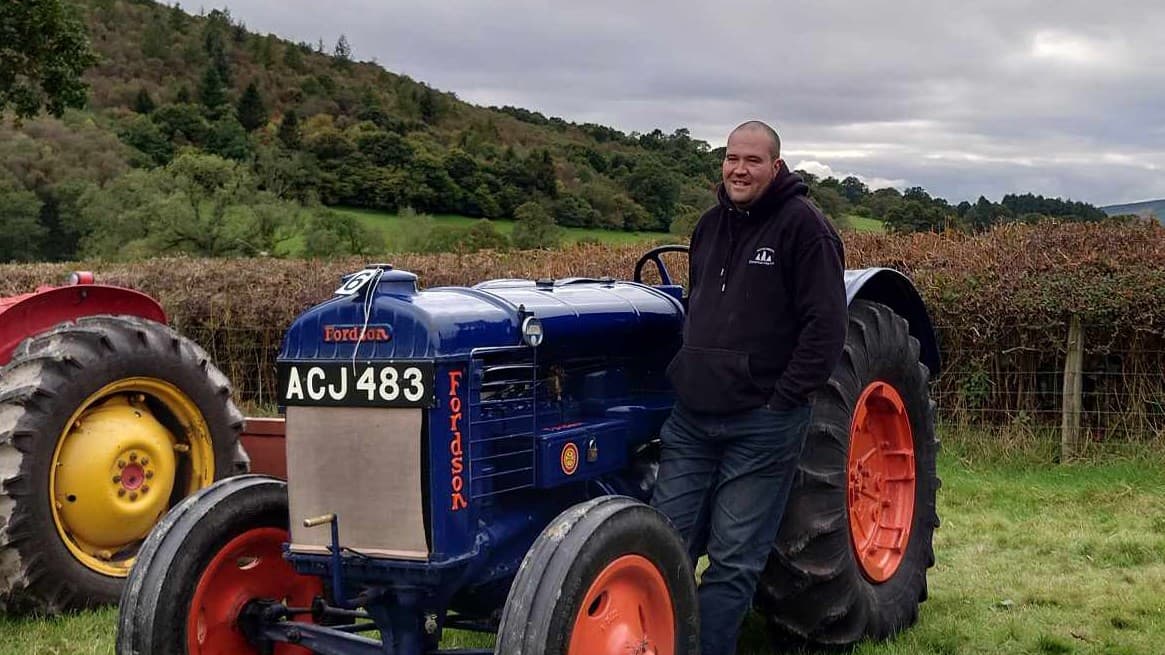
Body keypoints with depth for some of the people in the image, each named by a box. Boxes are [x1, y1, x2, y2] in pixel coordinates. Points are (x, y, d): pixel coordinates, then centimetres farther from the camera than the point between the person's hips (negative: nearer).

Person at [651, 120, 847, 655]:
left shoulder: (802, 225, -8)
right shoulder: (712, 224, 14)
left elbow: (825, 327, -12)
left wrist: (783, 399, -14)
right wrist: (685, 374, 15)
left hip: (761, 424, -6)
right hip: (692, 417, 7)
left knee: (733, 559, 1)